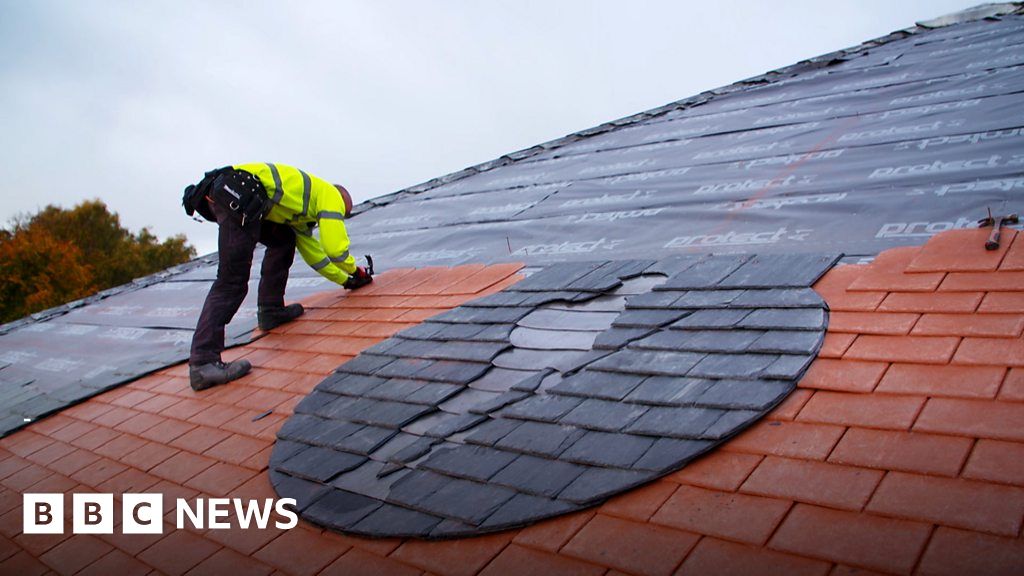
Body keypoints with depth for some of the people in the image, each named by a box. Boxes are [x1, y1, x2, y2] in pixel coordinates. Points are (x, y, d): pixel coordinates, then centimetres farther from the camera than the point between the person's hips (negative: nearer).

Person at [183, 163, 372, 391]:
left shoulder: (303, 203, 37)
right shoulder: (331, 196, 14)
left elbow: (312, 251, 42)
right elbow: (335, 248, 4)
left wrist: (345, 280, 44)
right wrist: (355, 271, 23)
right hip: (239, 195, -10)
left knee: (284, 239, 26)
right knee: (231, 283, -12)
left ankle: (270, 311, 23)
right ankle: (202, 362, -15)